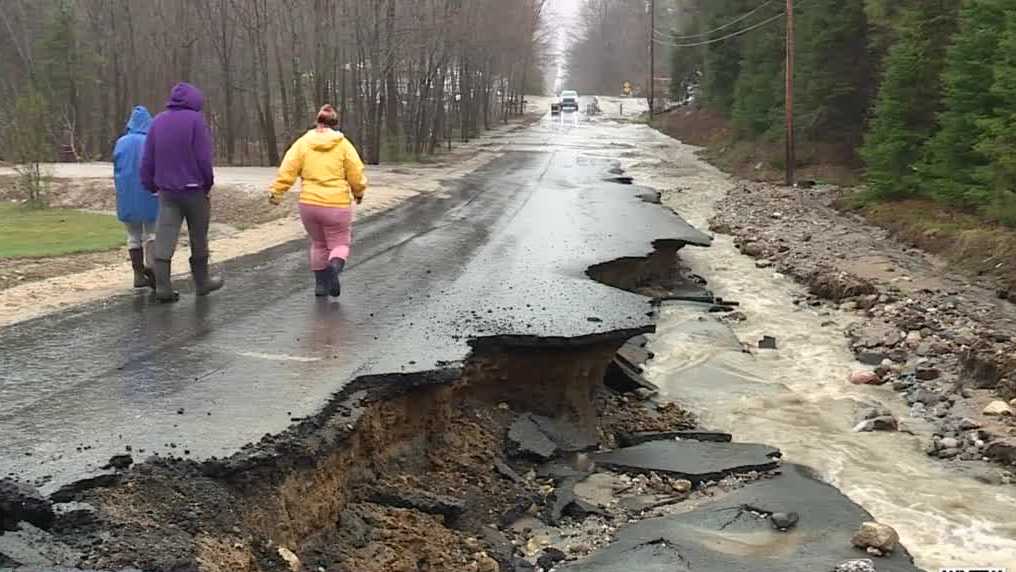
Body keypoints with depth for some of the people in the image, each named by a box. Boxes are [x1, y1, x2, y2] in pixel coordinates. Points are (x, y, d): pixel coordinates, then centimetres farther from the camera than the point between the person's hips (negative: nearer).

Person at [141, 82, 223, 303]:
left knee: (164, 239, 1)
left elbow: (148, 159, 10)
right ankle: (201, 282, 21)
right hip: (193, 189, -4)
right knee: (198, 239, 10)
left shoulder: (158, 122, 9)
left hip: (166, 191, 4)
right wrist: (208, 183, -1)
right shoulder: (195, 120, -9)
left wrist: (150, 185, 15)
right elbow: (204, 158, -12)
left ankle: (163, 286, -5)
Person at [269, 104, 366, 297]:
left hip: (309, 203, 2)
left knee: (318, 244, 22)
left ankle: (321, 284, 21)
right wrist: (359, 193, 15)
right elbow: (356, 176, -3)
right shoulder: (343, 145, -2)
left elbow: (288, 169, -6)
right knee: (340, 244, 10)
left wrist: (276, 192, -1)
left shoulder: (302, 143, 2)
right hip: (337, 205, -2)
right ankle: (334, 266, -22)